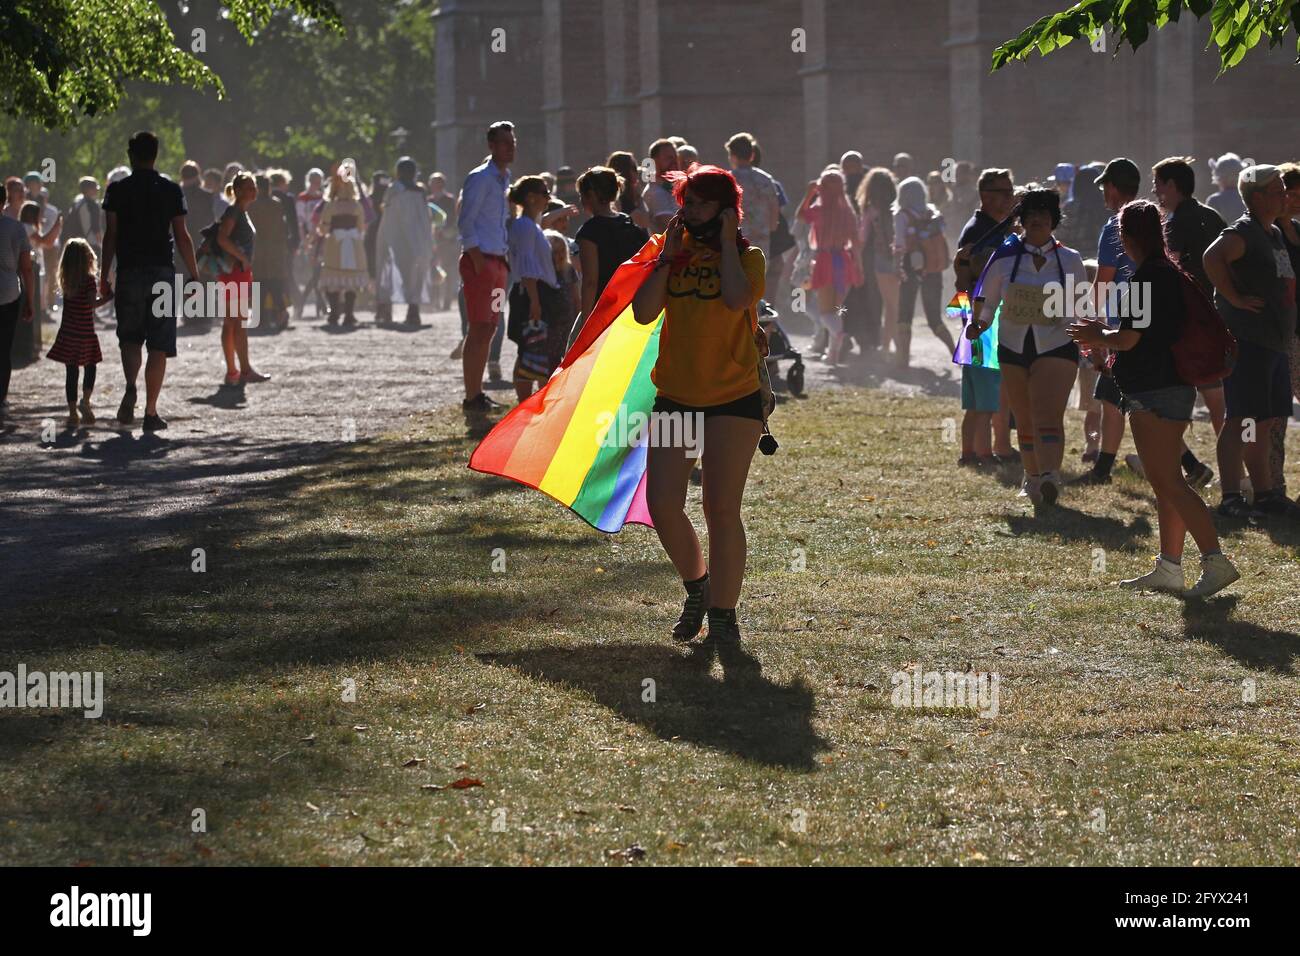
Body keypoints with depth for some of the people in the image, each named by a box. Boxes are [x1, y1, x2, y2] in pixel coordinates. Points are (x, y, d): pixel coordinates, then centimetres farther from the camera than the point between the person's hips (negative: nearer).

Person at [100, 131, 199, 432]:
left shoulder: (117, 190, 0)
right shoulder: (171, 190, 1)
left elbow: (110, 235, -2)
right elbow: (182, 237, 0)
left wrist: (104, 277, 3)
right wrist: (194, 276, 6)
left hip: (129, 272, 0)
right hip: (162, 272, 0)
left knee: (129, 337, 13)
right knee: (159, 346, 3)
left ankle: (130, 387, -15)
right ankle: (151, 412, 0)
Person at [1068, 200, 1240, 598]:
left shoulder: (1148, 277, -16)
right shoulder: (1170, 274, 15)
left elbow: (1129, 339, -18)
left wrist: (1096, 334, 2)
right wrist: (1104, 335, 23)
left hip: (1158, 392, -11)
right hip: (1161, 389, 11)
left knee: (1169, 481, -12)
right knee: (1163, 482, 13)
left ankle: (1216, 561, -17)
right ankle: (1168, 568, 16)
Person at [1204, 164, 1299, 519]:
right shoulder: (1244, 231, -12)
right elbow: (1213, 257, -32)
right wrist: (1234, 297, -25)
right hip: (1247, 341, -9)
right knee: (1244, 421, -10)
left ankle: (1271, 494, 16)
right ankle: (1231, 497, -9)